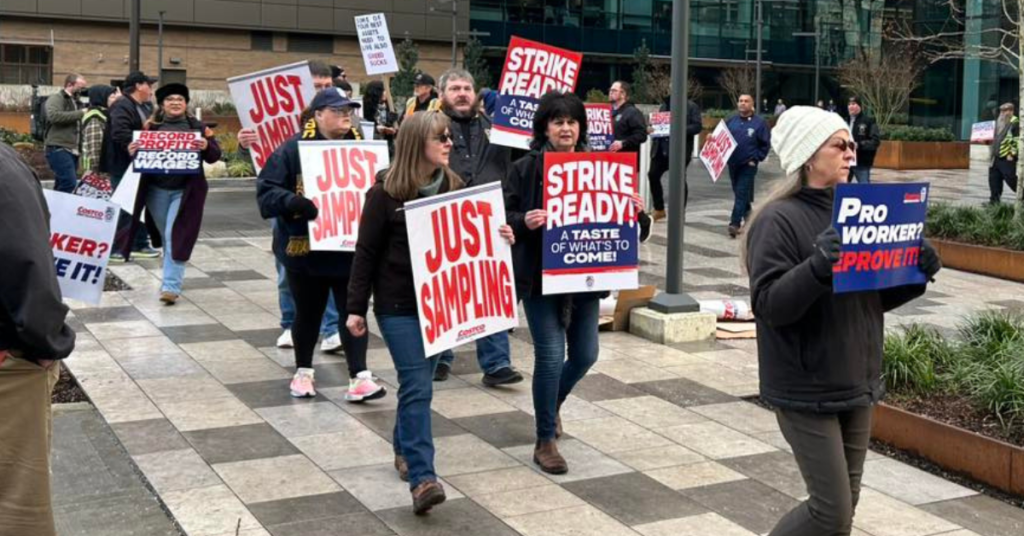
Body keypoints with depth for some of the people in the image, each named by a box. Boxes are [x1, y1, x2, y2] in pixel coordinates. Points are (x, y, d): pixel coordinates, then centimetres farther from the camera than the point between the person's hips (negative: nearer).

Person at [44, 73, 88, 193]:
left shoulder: (75, 101, 24)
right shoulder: (56, 98, -3)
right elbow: (54, 116, -23)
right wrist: (80, 113, -20)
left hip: (72, 150, 9)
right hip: (59, 149, -9)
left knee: (62, 185, 9)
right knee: (71, 185, -20)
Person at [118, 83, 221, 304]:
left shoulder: (197, 127, 2)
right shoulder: (151, 127, 6)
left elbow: (215, 155, -1)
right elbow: (139, 150, 7)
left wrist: (206, 147, -22)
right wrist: (133, 151, -16)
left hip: (185, 191, -3)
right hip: (156, 190, 3)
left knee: (176, 236, -10)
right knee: (166, 236, 14)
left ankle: (171, 286, -10)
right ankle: (172, 277, 31)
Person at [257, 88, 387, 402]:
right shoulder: (293, 149, -8)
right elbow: (266, 190, -11)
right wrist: (292, 202, -30)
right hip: (306, 248, -2)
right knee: (308, 312, 12)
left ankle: (358, 378, 1)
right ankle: (303, 371, 30)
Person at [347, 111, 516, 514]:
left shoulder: (453, 185, 4)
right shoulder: (387, 190, -9)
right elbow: (366, 251, -7)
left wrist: (497, 237, -8)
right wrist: (356, 308, -8)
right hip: (398, 303, -5)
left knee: (418, 382, 15)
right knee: (418, 386, -11)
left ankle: (404, 448, 35)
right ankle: (422, 478, -12)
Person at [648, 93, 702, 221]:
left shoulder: (691, 106, 0)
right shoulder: (665, 104, 18)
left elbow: (697, 126, -9)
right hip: (661, 148, 6)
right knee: (653, 175, 1)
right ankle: (659, 210, 15)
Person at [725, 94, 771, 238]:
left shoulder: (759, 123, -4)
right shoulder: (731, 121, 7)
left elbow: (766, 144, -1)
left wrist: (756, 159, -7)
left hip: (748, 165, -5)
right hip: (733, 163, 5)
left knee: (742, 194, -10)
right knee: (739, 193, 14)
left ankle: (735, 223, -15)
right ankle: (748, 218, 30)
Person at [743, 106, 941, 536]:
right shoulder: (779, 219, -14)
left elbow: (877, 297, 15)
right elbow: (768, 304, -22)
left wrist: (917, 274, -3)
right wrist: (816, 267, -35)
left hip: (858, 384, 8)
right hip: (807, 391, -7)